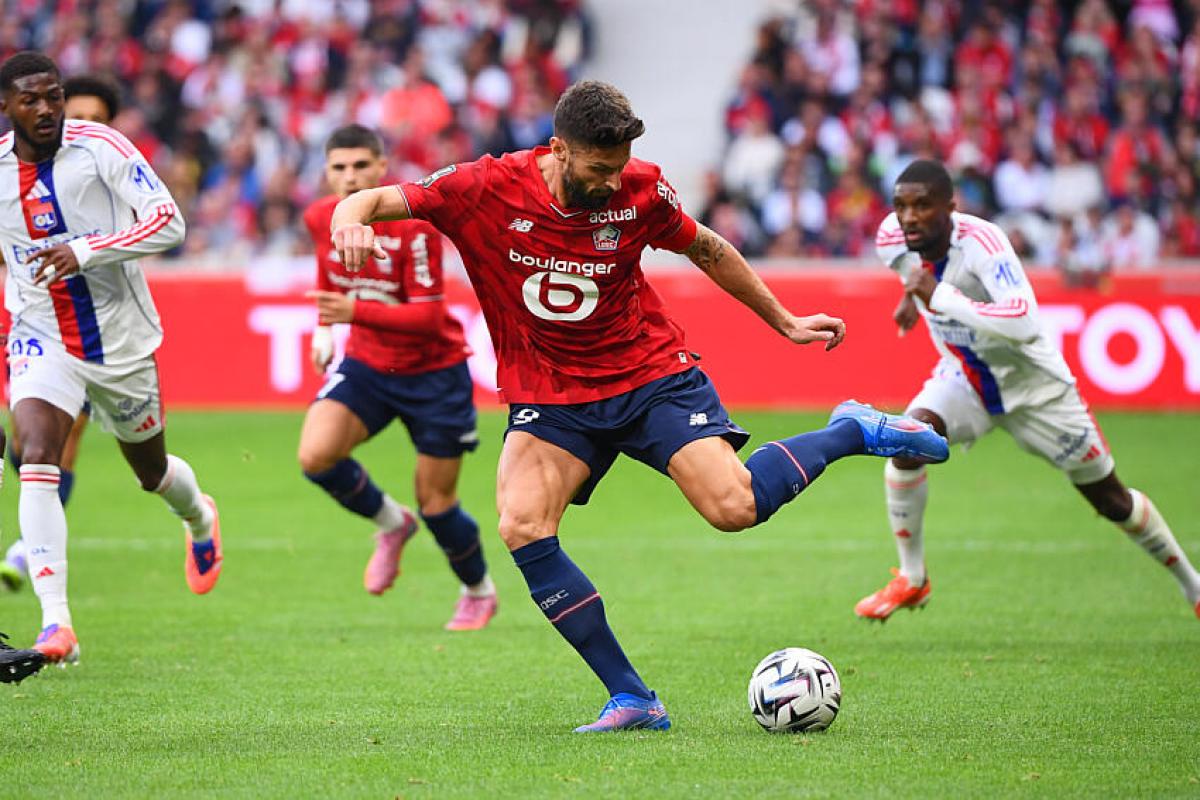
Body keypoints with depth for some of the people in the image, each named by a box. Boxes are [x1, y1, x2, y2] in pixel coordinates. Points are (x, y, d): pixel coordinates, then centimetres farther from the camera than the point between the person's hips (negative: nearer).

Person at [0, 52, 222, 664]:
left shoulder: (101, 148, -14)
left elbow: (168, 222, -20)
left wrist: (84, 252, -29)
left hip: (121, 339, -1)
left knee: (153, 471, 19)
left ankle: (200, 521, 57)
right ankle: (56, 623, -28)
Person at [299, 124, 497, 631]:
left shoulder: (413, 224, -24)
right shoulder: (320, 218, -7)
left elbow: (428, 316, -28)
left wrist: (355, 311, -40)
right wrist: (324, 329, 12)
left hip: (433, 371, -4)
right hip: (365, 365, 4)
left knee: (436, 503, 2)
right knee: (315, 456, -21)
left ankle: (479, 592, 32)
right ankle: (391, 524, 9)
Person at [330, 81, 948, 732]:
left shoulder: (641, 191, -11)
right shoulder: (487, 189, -16)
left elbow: (705, 250, 9)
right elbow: (370, 202, -13)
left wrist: (785, 323, 15)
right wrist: (351, 222, -38)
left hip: (650, 372, -1)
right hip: (547, 394, 1)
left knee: (733, 507, -20)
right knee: (521, 527, -23)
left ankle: (852, 431, 10)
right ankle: (631, 699, -15)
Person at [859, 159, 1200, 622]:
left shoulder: (980, 241, -35)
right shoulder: (891, 239, -16)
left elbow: (1024, 324, -49)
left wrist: (939, 296, -48)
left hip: (1032, 387, -4)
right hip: (962, 377, 4)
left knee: (1111, 501, 8)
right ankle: (911, 579, -11)